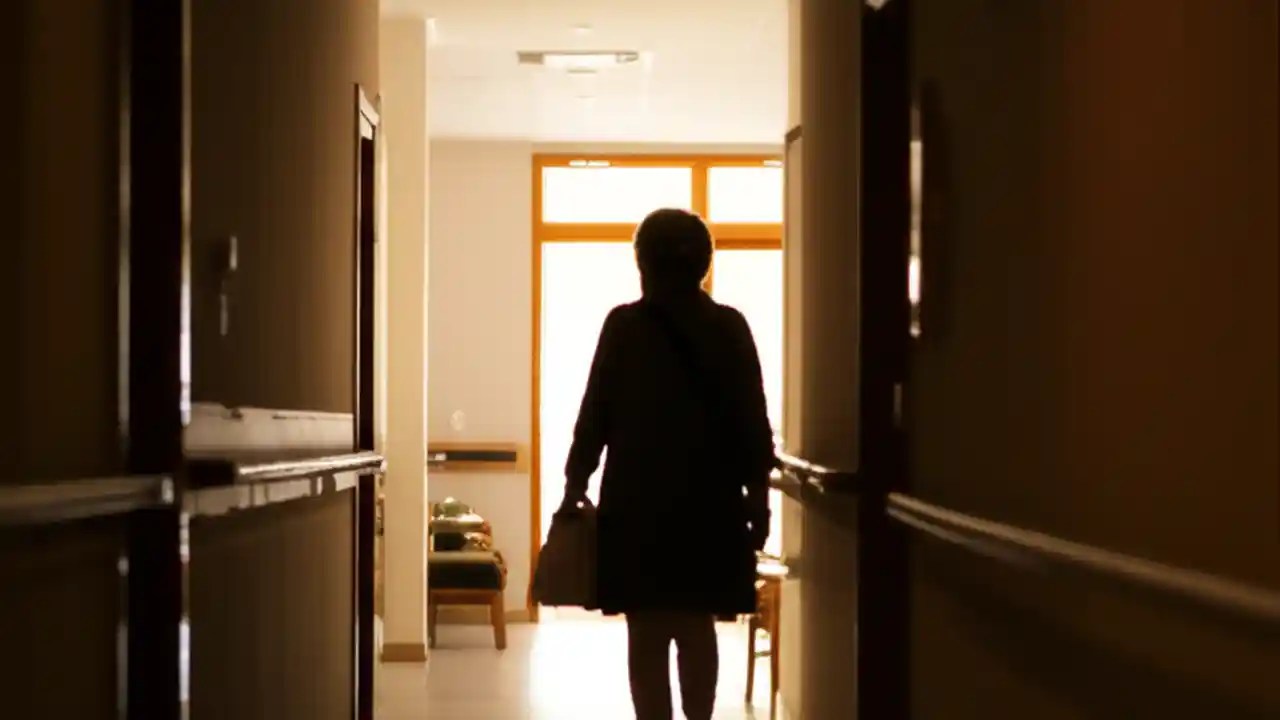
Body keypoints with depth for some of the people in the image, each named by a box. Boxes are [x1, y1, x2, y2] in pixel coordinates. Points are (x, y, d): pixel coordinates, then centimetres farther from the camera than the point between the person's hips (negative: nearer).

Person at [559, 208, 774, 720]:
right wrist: (757, 495, 9)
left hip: (639, 501, -2)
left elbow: (595, 415, -2)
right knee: (697, 627, 14)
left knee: (648, 632, 1)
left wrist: (575, 484, 7)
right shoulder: (729, 327, 0)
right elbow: (753, 423, 1)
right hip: (710, 501, 2)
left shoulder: (624, 325, -4)